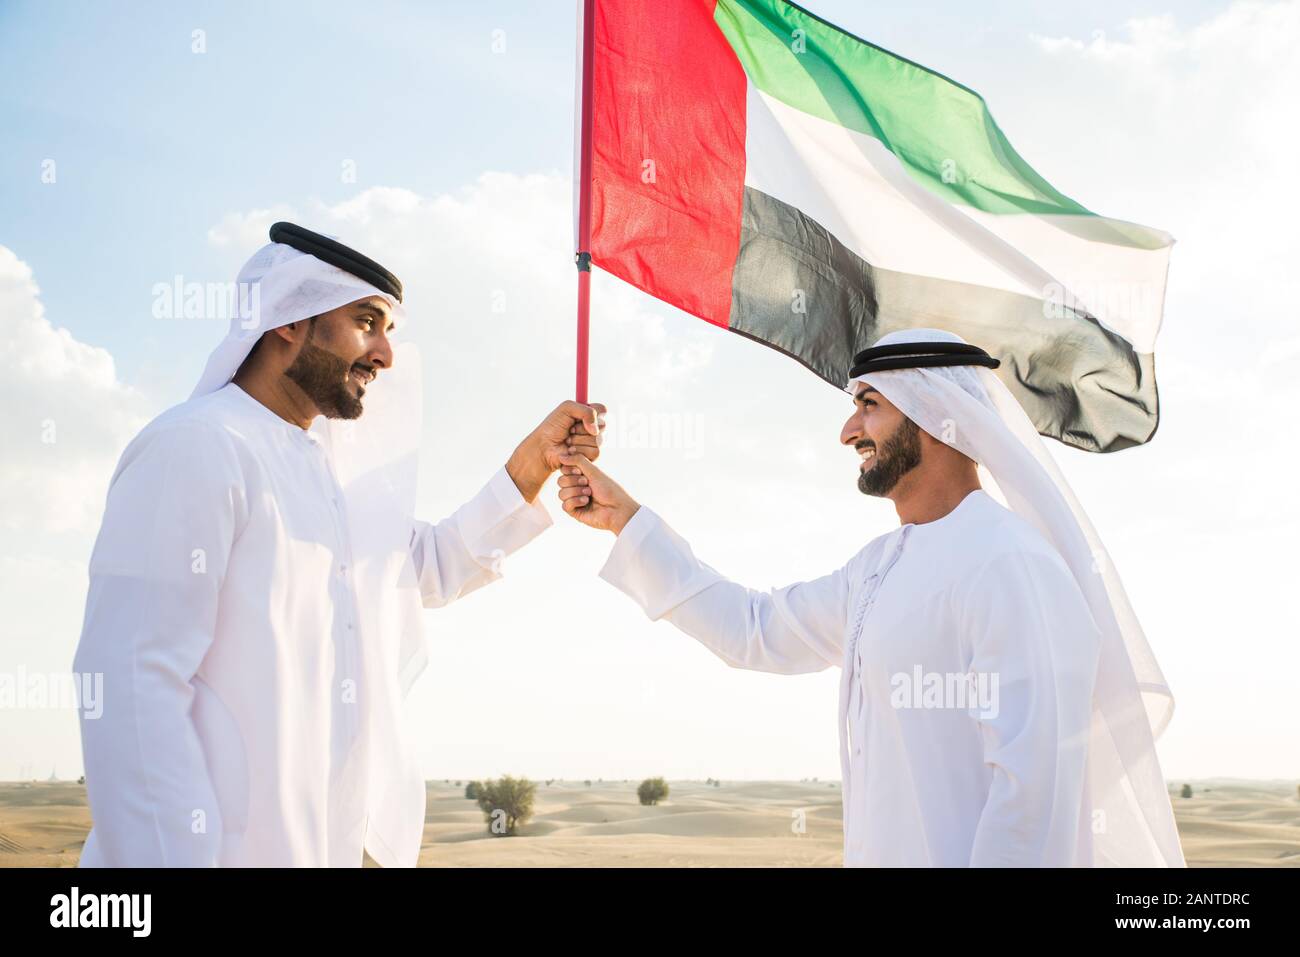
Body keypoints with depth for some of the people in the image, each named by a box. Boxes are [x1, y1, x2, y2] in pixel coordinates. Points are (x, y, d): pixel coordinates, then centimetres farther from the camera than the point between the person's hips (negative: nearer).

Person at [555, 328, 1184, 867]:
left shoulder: (1009, 566, -18)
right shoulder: (880, 566, 11)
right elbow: (754, 631, 21)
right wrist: (625, 519, 19)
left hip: (959, 855, -8)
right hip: (881, 853, 8)